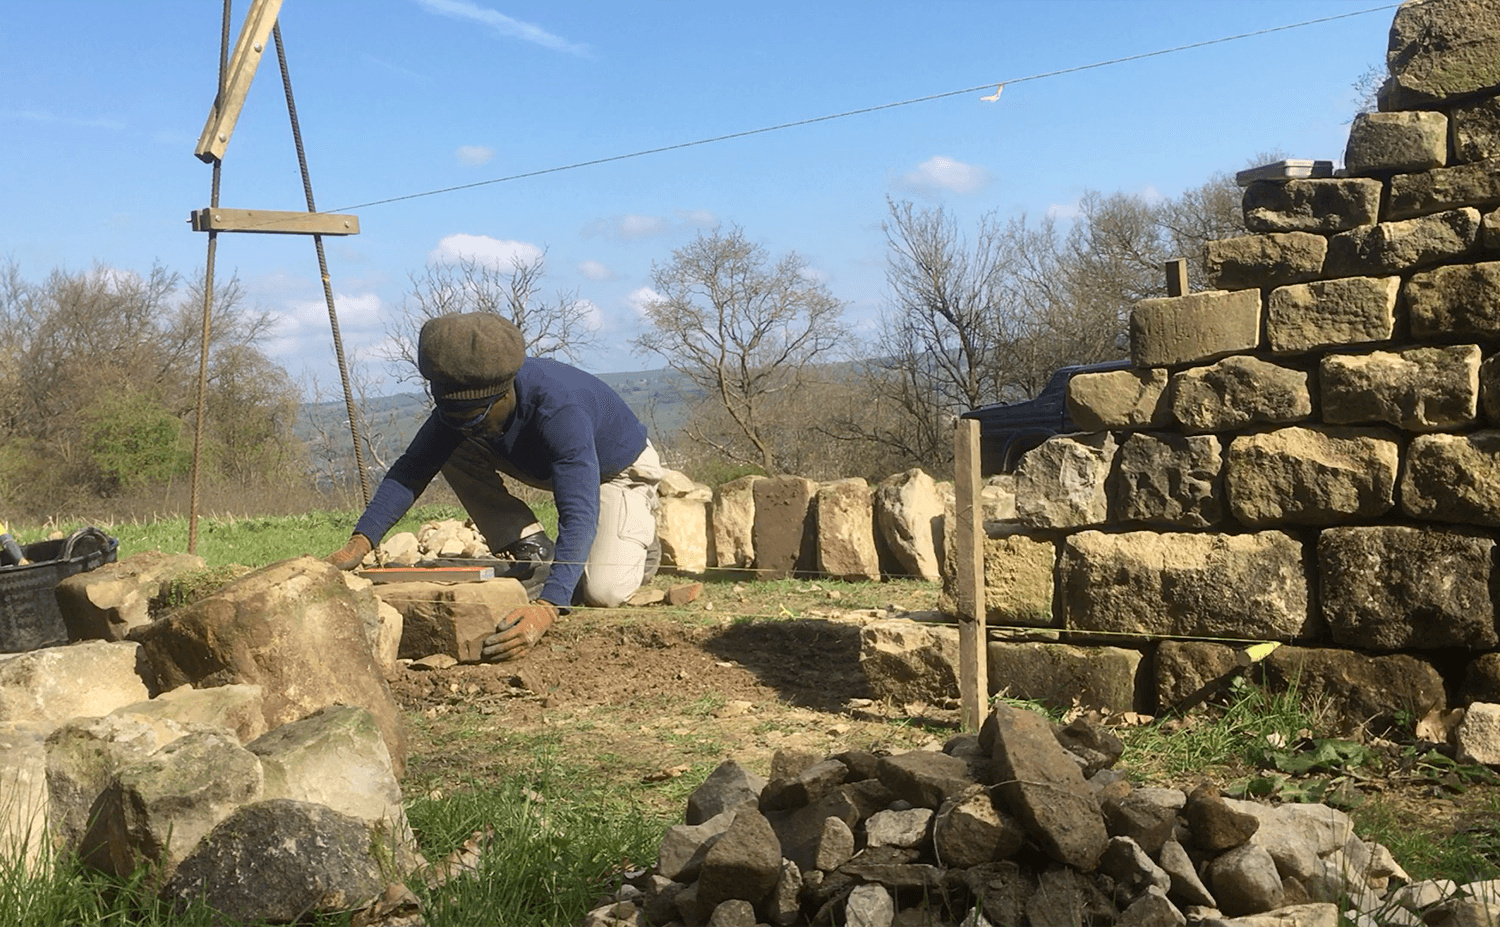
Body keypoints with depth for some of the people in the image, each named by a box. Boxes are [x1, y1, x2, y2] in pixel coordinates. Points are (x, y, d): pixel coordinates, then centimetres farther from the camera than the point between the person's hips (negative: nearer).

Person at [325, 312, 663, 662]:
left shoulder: (560, 411, -44)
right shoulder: (464, 400, -24)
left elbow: (579, 517, -50)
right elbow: (410, 470, -18)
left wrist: (546, 607, -63)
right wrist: (360, 541, -33)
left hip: (621, 471, -6)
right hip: (546, 465, 6)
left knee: (600, 591, -26)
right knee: (454, 451, -15)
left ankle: (640, 538, 9)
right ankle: (532, 551, -5)